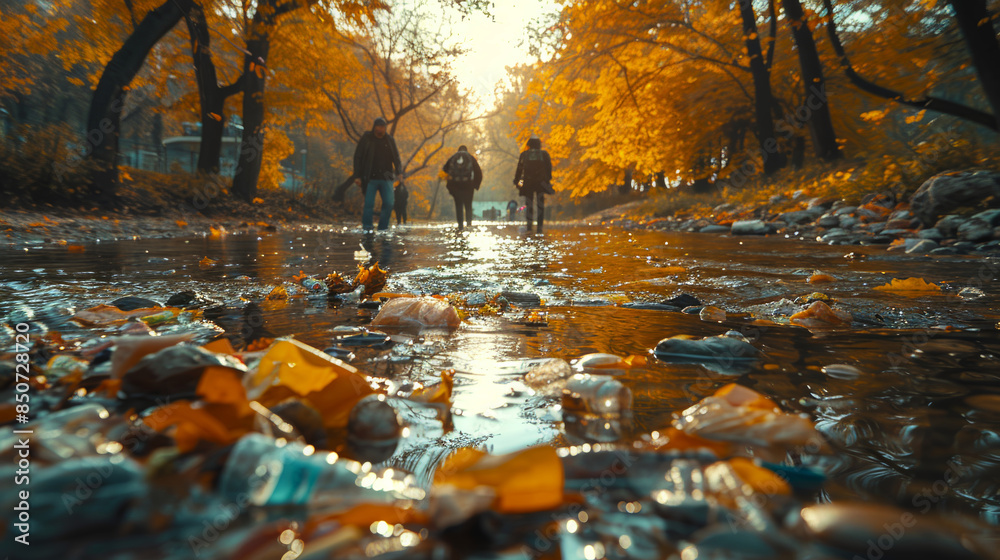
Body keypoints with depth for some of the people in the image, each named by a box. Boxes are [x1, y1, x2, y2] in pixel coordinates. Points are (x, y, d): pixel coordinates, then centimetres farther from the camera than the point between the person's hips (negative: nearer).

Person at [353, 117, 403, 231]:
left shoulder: (389, 139, 9)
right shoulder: (366, 138, 1)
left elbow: (396, 157, 12)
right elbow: (358, 157, 2)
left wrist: (399, 172, -4)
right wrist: (357, 176, -5)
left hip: (386, 178, 2)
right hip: (370, 178, -2)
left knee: (388, 204, -7)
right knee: (369, 204, -7)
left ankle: (383, 227, 6)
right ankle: (367, 228, 4)